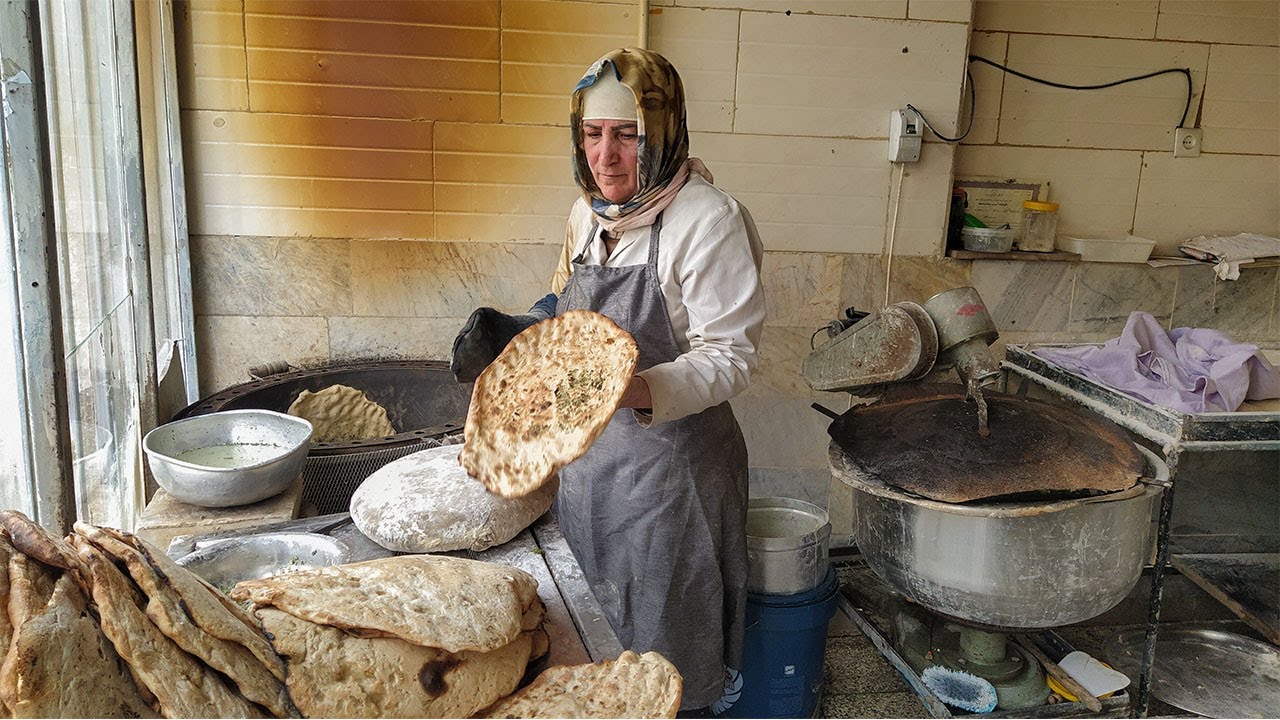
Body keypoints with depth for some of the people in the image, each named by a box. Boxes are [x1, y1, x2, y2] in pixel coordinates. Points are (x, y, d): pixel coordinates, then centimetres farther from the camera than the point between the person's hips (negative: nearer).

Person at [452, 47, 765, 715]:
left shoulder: (709, 219, -17)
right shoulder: (587, 213, 5)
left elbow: (728, 358, -20)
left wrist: (637, 390, -36)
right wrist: (512, 330, 1)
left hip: (671, 459, -7)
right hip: (586, 451, 7)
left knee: (665, 647, 10)